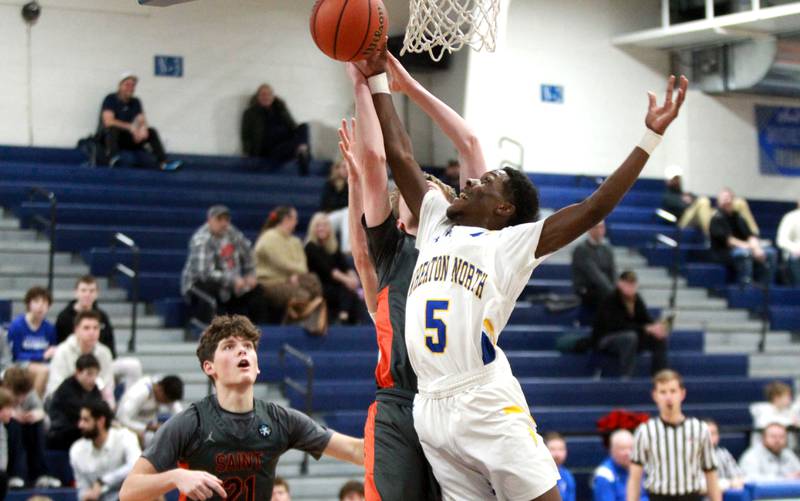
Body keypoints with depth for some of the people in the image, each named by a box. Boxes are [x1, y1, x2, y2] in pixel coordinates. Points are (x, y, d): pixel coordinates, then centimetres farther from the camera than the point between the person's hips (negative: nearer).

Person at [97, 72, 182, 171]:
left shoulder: (135, 102, 7)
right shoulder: (110, 99, -10)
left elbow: (142, 121, 2)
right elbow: (108, 121, -23)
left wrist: (143, 128, -24)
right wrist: (131, 127, -28)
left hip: (126, 138, 5)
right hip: (108, 136, -5)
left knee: (151, 132, -11)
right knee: (113, 128, -37)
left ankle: (163, 163, -25)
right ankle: (113, 158, -59)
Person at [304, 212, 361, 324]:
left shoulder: (334, 247, 13)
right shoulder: (311, 247, -6)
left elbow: (345, 266, 4)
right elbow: (326, 268, -17)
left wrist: (353, 277, -18)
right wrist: (345, 279, -27)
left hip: (332, 286, 5)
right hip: (317, 289, -5)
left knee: (353, 293, -25)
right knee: (346, 290, -31)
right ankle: (343, 320, -41)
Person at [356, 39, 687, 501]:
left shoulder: (511, 245, 5)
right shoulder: (437, 226, 21)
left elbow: (593, 209, -3)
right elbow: (401, 157, 24)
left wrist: (650, 137, -6)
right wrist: (378, 81, 25)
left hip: (488, 408, -5)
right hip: (432, 411, 5)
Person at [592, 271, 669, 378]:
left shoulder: (637, 300, 1)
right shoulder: (609, 301, -20)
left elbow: (647, 320, 0)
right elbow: (619, 325, -30)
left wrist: (656, 327, -25)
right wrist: (647, 329, -35)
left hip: (630, 337, 7)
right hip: (605, 340, -7)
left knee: (660, 338, -11)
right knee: (630, 337, -37)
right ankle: (626, 378, -34)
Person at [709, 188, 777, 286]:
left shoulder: (738, 218, 14)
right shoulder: (717, 219, -6)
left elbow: (750, 235, 5)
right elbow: (727, 239, -17)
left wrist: (756, 247, -18)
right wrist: (749, 246, -25)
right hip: (723, 252, -7)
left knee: (770, 253, -10)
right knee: (743, 253, -39)